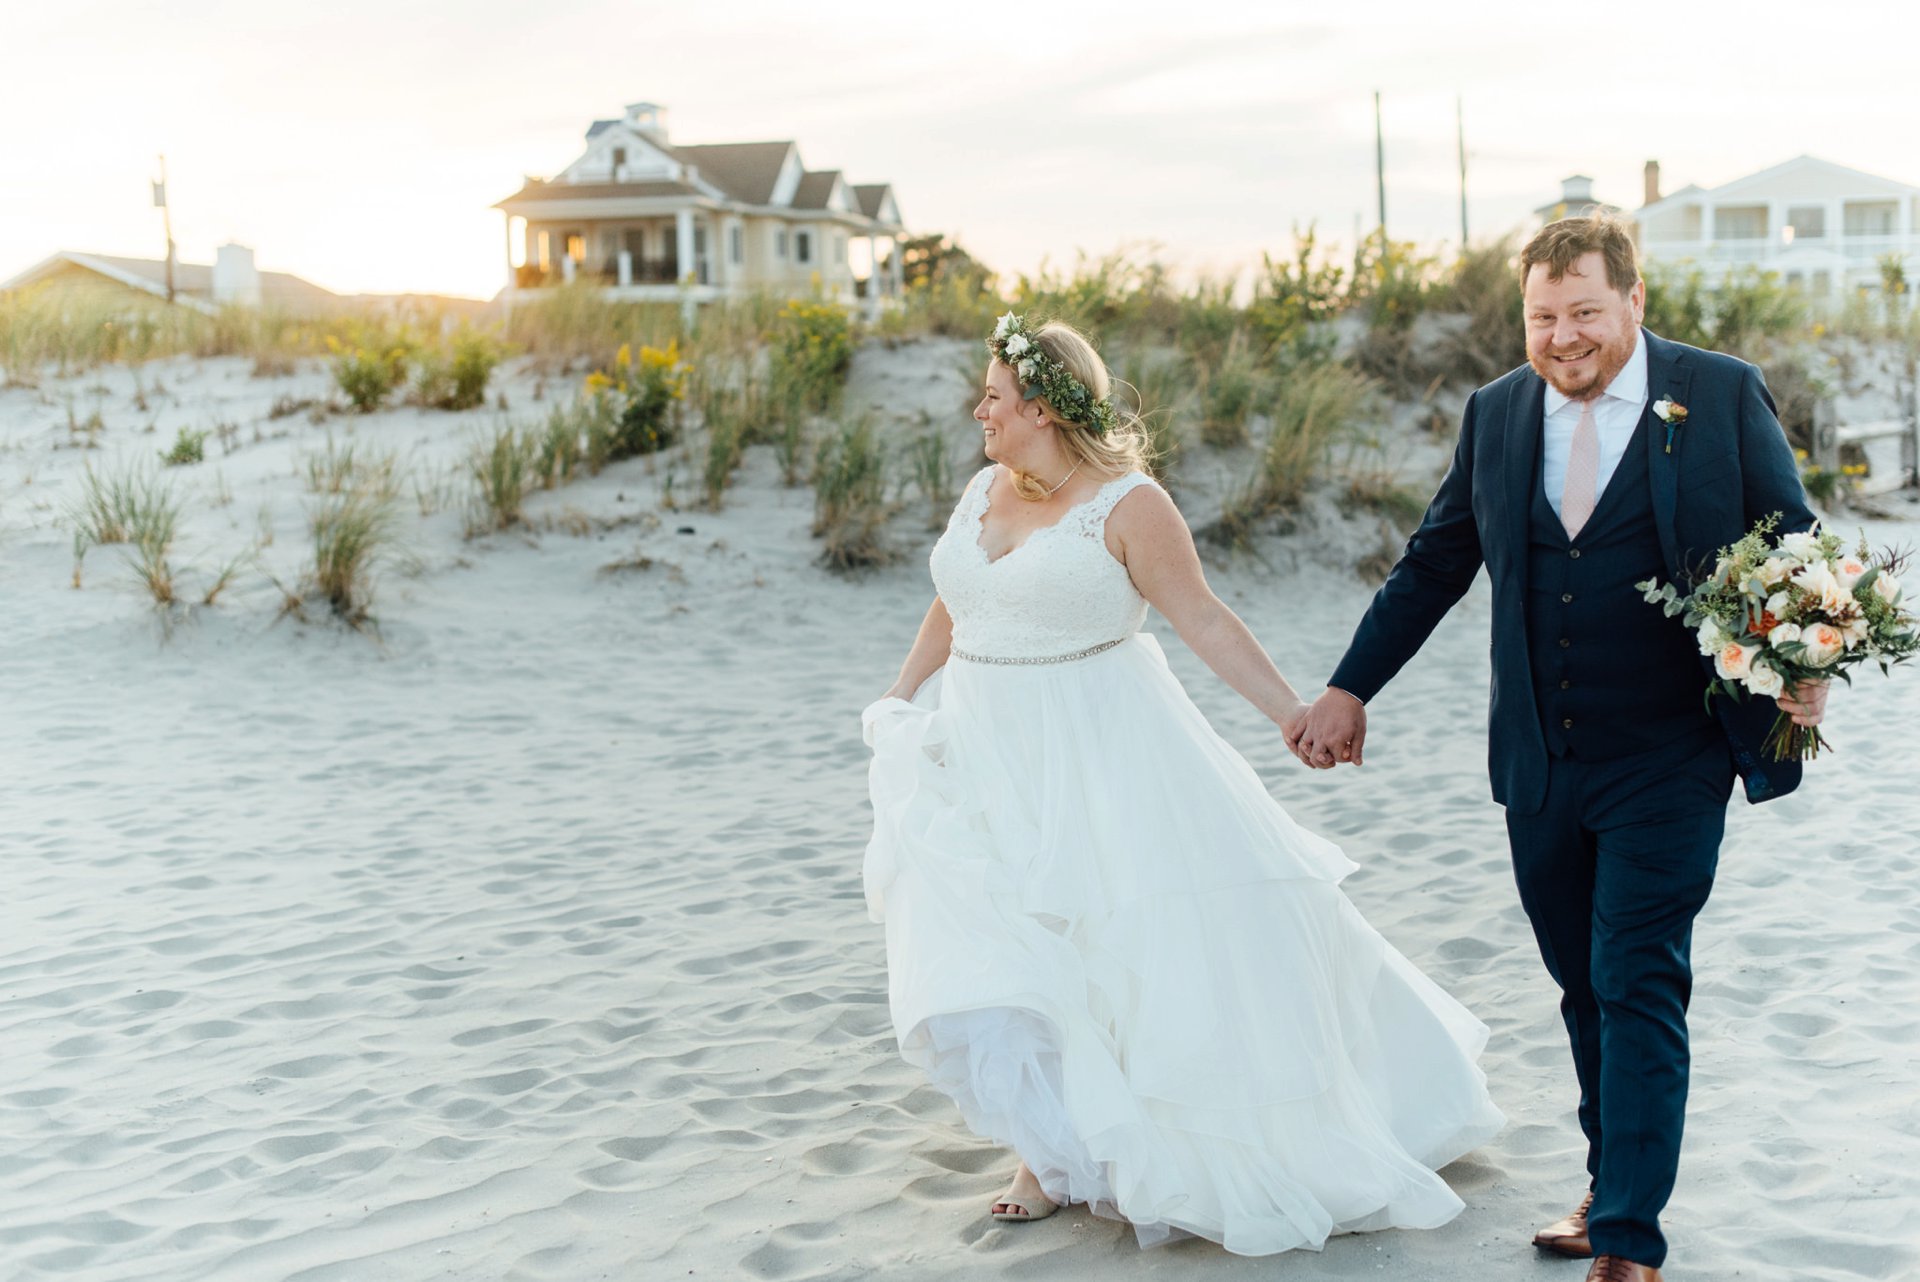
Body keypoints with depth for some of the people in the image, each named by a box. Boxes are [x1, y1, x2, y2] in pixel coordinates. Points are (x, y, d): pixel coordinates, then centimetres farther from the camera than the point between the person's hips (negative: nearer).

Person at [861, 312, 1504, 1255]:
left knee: (1140, 933, 1)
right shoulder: (982, 491, 8)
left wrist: (1292, 713, -16)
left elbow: (1205, 621, -11)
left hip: (1100, 757, -5)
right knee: (990, 965, 0)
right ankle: (1062, 1153, 15)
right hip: (989, 757, 5)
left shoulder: (1127, 505, -10)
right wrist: (899, 702, 23)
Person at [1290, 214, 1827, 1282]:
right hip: (1541, 764, 4)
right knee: (1585, 987, 15)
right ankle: (1611, 1187, 31)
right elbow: (1433, 566, 15)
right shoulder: (1497, 414, 7)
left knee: (1640, 986, -6)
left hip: (1668, 763, -4)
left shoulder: (1723, 395, -3)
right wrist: (1351, 690, 15)